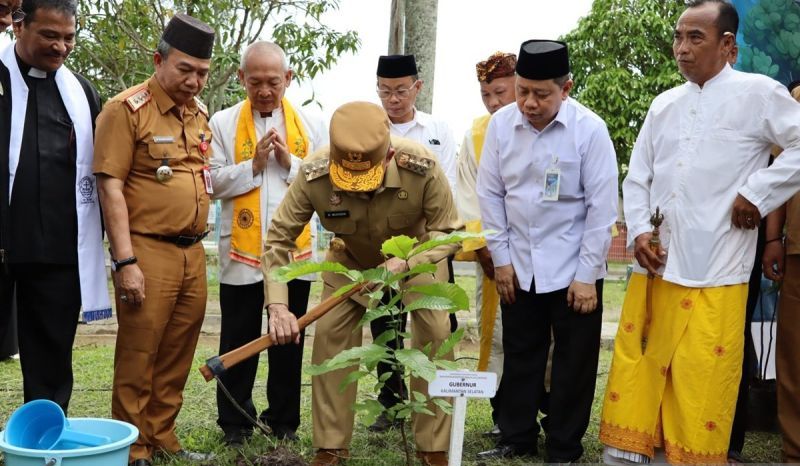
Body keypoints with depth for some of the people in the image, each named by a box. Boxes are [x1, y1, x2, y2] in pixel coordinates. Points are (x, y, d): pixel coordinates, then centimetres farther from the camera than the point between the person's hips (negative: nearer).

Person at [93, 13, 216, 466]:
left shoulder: (200, 113, 13)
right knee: (139, 357, 1)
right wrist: (126, 262, -17)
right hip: (148, 252, -6)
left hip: (193, 253, 7)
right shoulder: (127, 109, -8)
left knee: (177, 356, 12)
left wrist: (198, 244, 14)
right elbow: (111, 187, -12)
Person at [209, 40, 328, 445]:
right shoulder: (223, 123, 2)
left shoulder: (311, 124, 6)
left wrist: (290, 163, -12)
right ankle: (235, 422, 19)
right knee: (239, 340, 7)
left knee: (288, 340, 11)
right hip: (242, 251, -1)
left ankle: (284, 420, 23)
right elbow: (212, 182, -6)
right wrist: (253, 165, -15)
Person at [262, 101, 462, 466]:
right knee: (329, 335, -8)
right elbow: (278, 238, -27)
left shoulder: (422, 168, -38)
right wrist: (278, 306, -39)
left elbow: (448, 232, -25)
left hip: (417, 254, -1)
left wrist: (404, 263, -43)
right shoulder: (314, 175, -35)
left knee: (436, 337, -11)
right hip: (350, 258, 1)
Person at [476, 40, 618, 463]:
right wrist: (501, 258, 1)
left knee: (573, 363, 7)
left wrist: (586, 275, -12)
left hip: (573, 269, -3)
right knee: (520, 356, 13)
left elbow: (601, 206, -11)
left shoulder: (589, 129, -14)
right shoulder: (501, 124, -5)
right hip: (519, 267, 3)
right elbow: (490, 194, 3)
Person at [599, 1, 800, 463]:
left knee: (702, 384, -3)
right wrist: (639, 232, 3)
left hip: (714, 271, -5)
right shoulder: (664, 104, 15)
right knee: (635, 368, 7)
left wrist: (757, 193, -8)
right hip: (655, 265, 5)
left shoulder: (759, 93, 0)